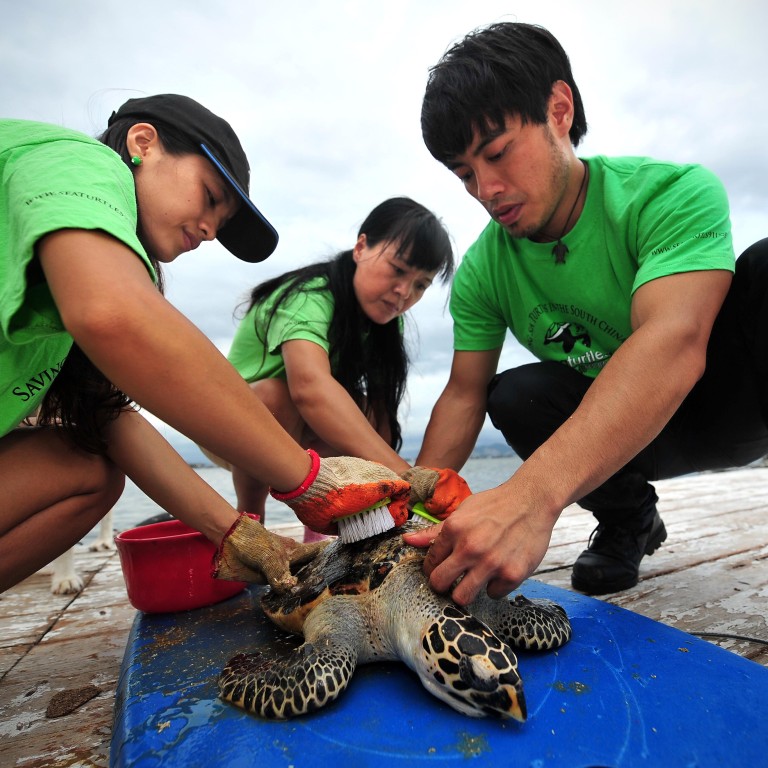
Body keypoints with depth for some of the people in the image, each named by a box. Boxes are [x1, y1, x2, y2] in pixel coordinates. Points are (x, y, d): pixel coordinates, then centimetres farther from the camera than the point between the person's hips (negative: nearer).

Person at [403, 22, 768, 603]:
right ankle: (628, 518, 2)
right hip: (617, 434, 4)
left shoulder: (676, 193, -24)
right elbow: (464, 395, -10)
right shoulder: (482, 272, -11)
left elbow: (672, 344, -41)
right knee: (514, 396, -24)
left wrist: (532, 494, -55)